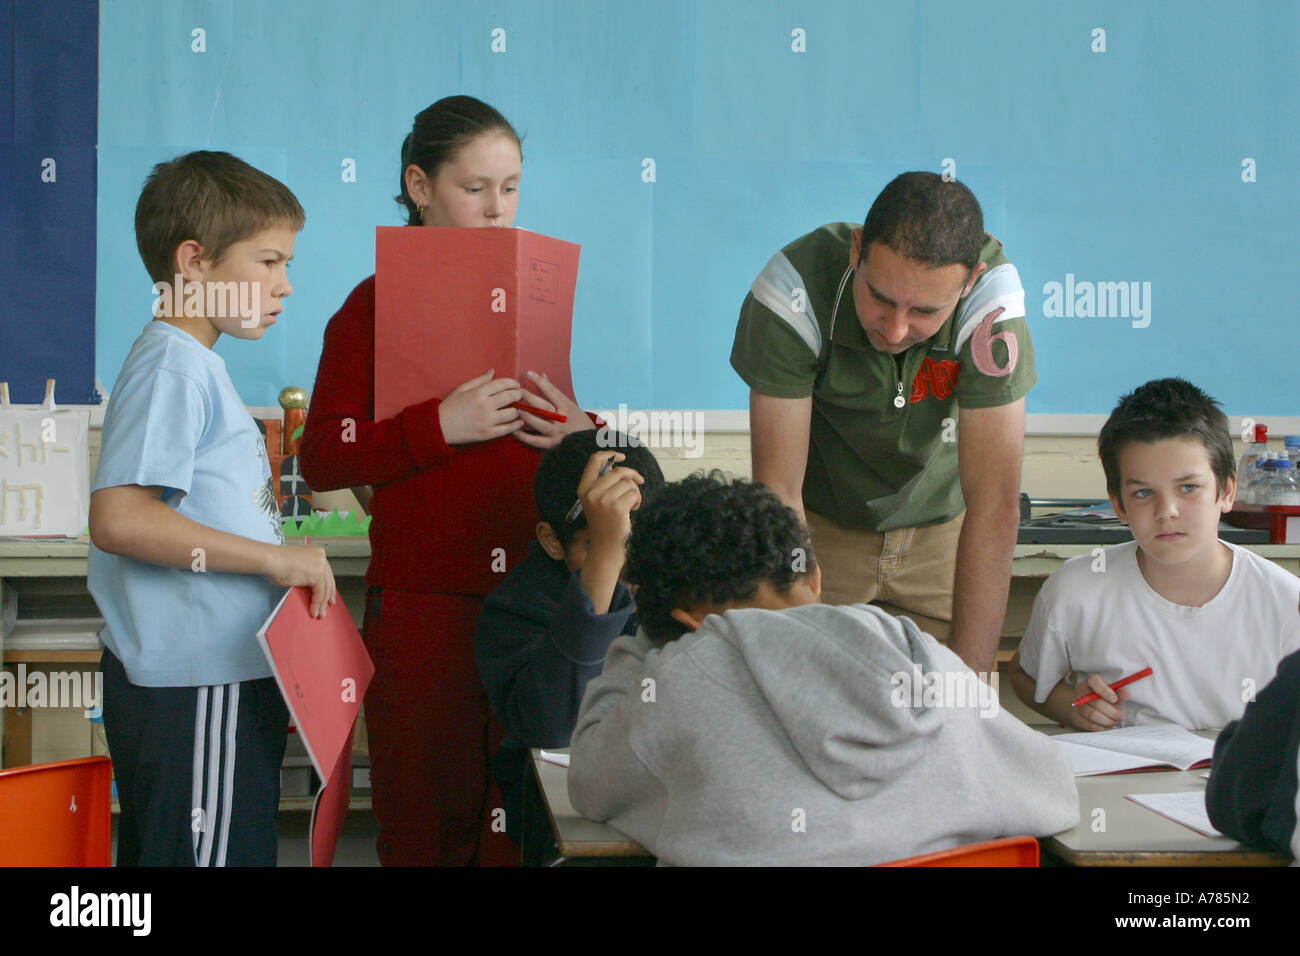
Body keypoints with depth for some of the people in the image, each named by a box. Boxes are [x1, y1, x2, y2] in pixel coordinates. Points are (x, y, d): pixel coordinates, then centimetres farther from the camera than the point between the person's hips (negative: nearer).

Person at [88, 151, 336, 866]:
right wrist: (275, 558, -21)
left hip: (222, 675, 10)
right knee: (207, 852, -3)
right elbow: (118, 519, -25)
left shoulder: (196, 366, 17)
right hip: (194, 689, -10)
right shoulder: (171, 368, -14)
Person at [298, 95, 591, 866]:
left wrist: (579, 432, 1)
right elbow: (323, 460, -8)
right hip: (422, 598, -4)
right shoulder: (377, 305, -1)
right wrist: (441, 425, -18)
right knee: (429, 816, 5)